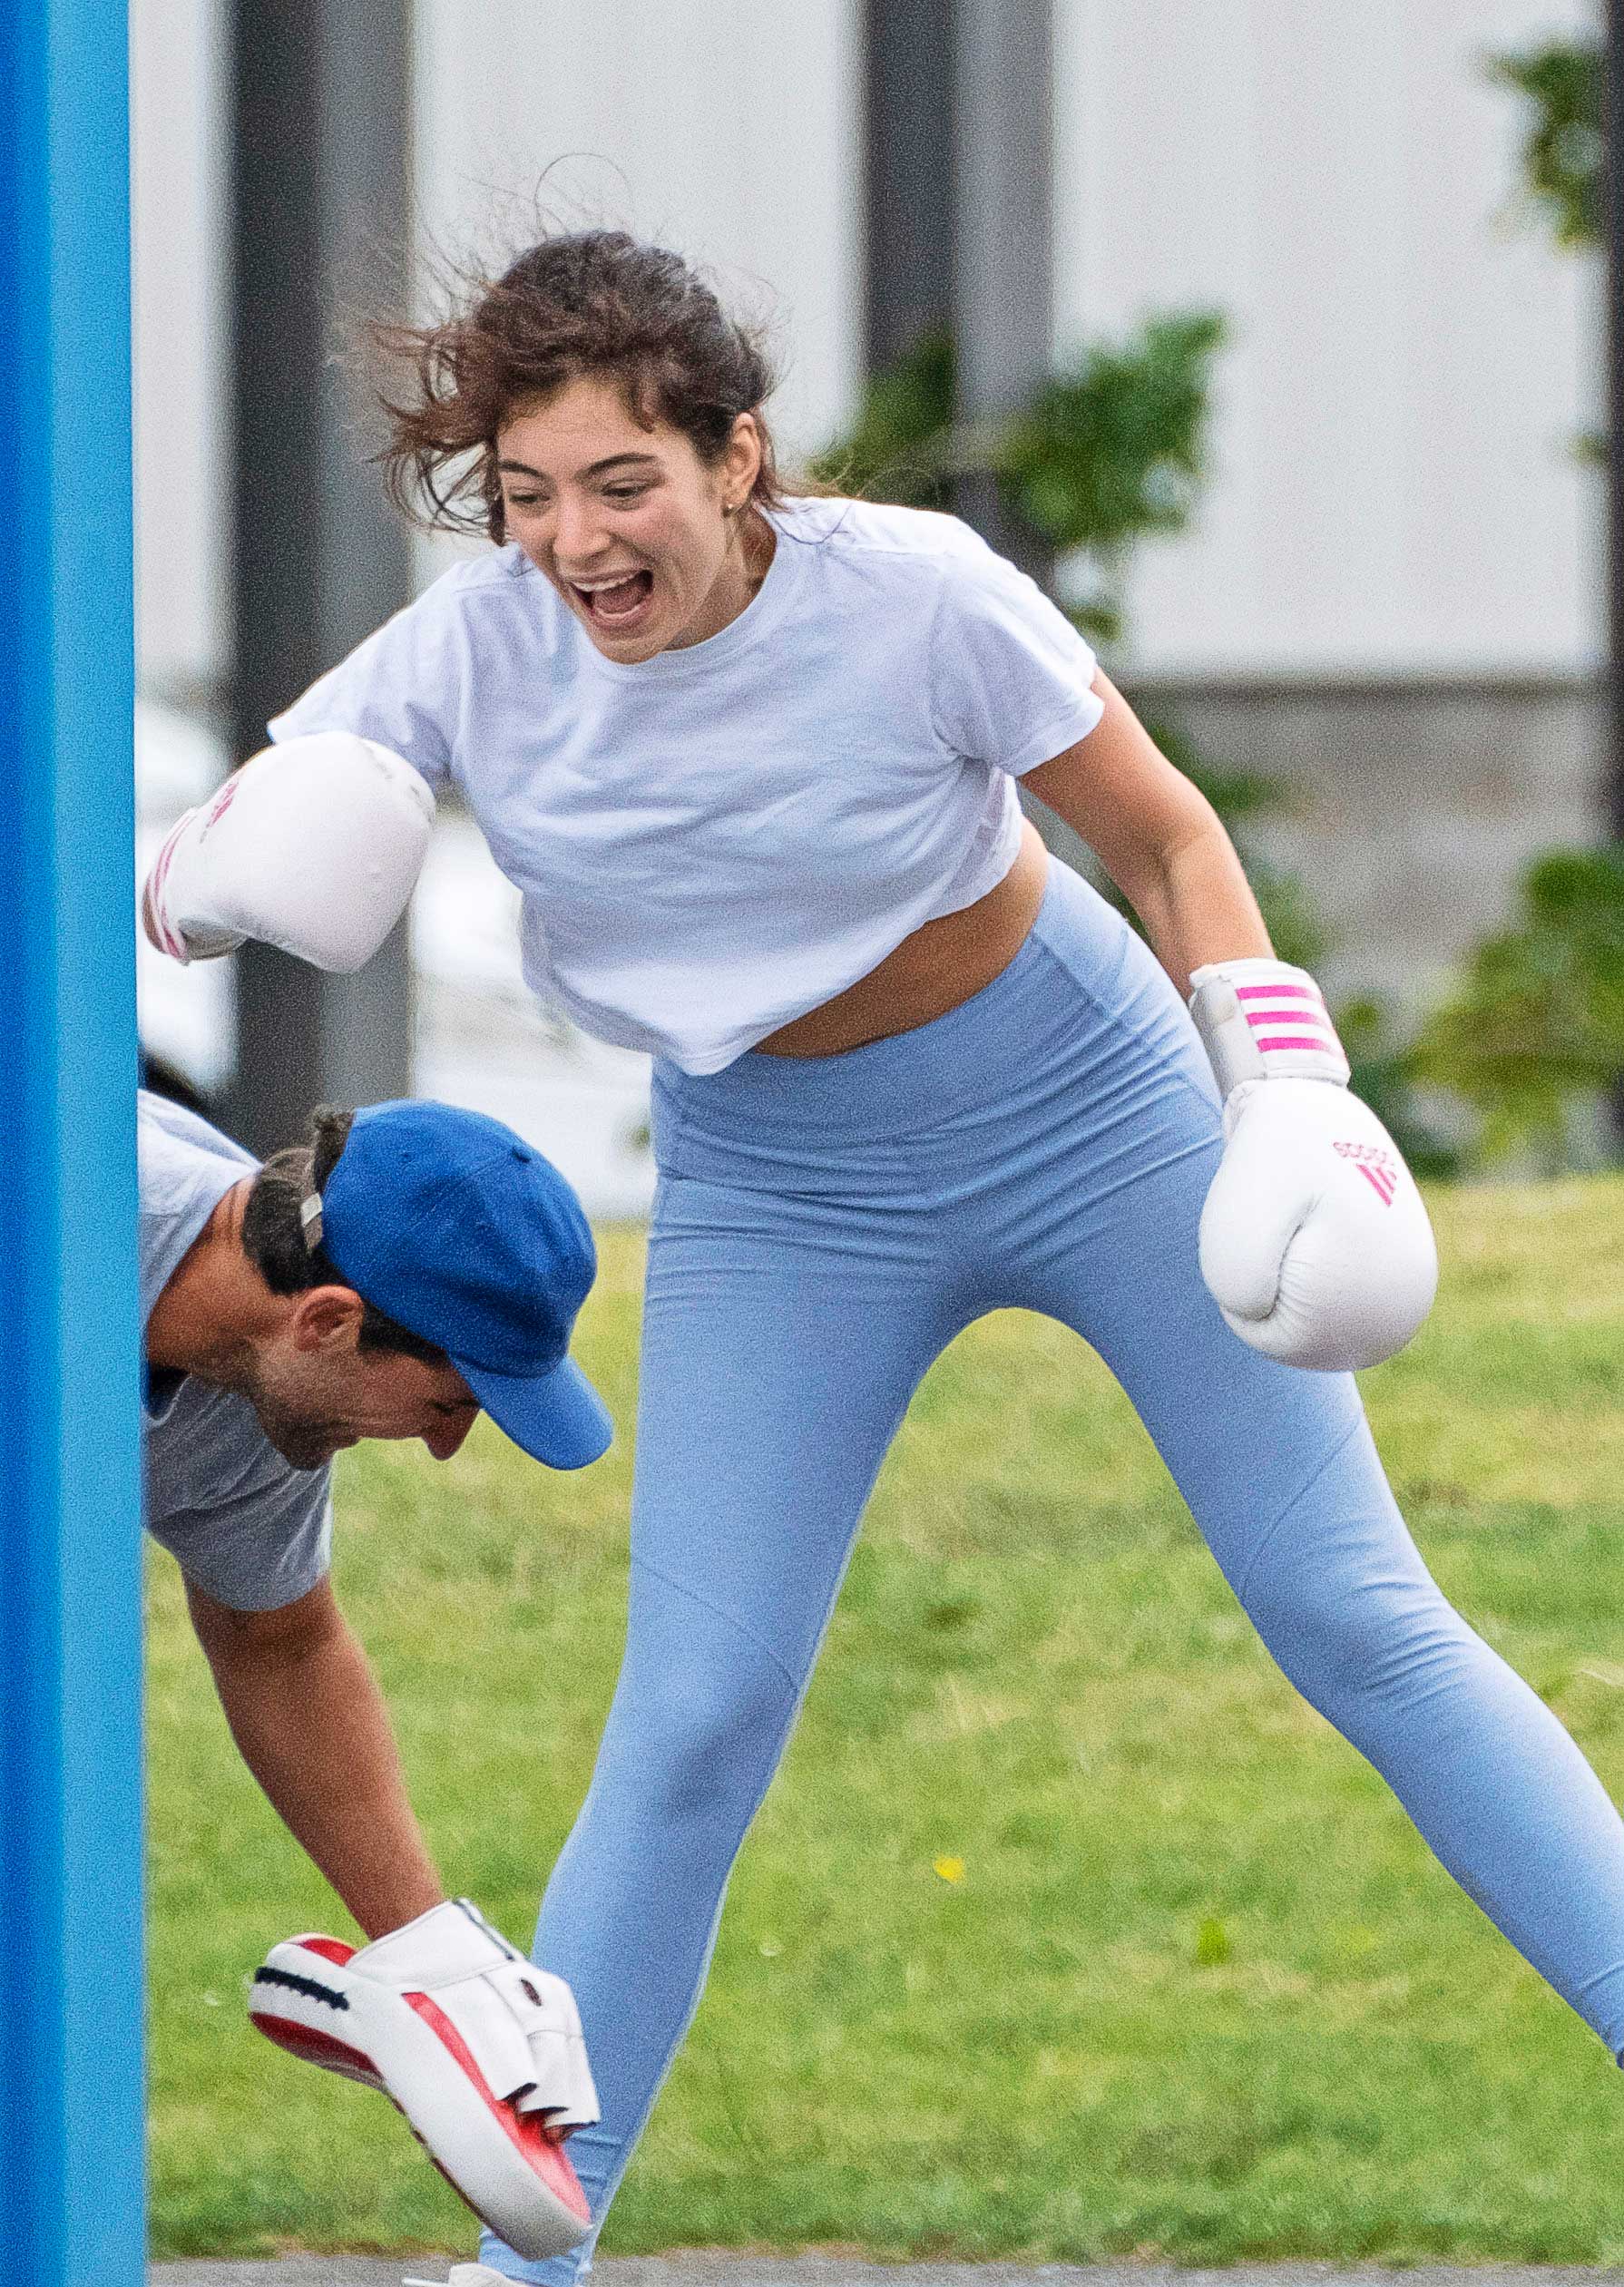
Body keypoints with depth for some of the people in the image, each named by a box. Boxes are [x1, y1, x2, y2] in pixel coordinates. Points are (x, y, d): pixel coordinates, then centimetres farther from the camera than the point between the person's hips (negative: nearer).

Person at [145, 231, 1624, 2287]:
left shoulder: (915, 596, -25)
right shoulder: (474, 653, -18)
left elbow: (1160, 832, -10)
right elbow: (199, 882, -12)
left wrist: (1287, 1089, -21)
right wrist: (227, 879, -36)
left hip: (1084, 1110, -2)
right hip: (778, 1190, 2)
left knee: (1357, 1620, -2)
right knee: (693, 1724, -6)